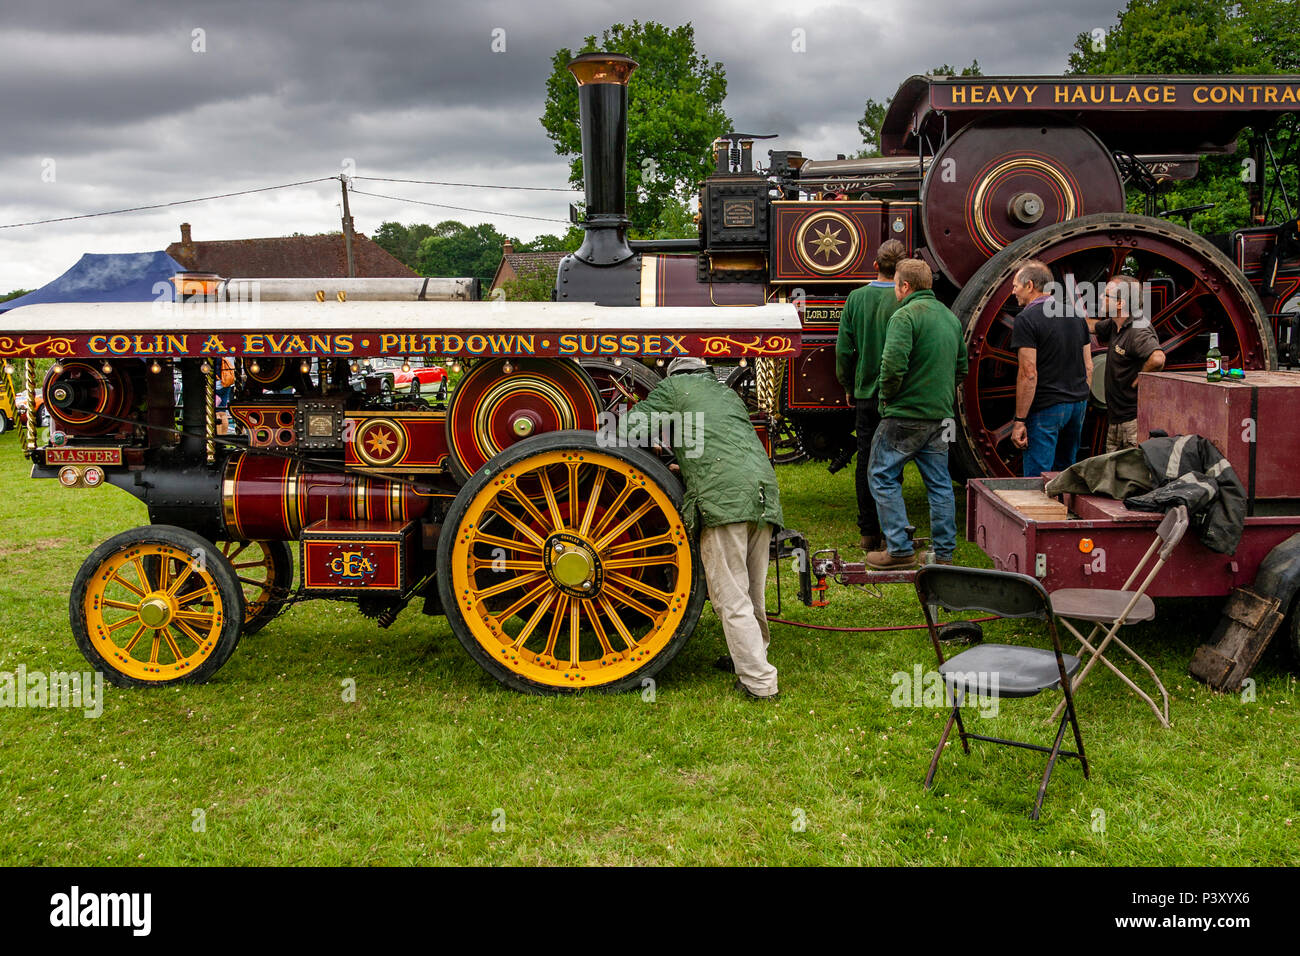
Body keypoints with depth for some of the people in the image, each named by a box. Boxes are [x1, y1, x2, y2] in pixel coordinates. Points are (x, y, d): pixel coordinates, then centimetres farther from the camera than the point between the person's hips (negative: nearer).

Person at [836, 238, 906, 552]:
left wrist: (849, 387, 13)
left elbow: (843, 350, 1)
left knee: (866, 461, 9)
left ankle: (868, 532, 14)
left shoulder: (856, 297, -1)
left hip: (865, 394, 2)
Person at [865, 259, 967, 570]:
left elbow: (893, 363, -23)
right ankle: (944, 553, 17)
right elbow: (961, 366, 20)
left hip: (905, 415, -8)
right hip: (941, 416, 8)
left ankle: (899, 549, 2)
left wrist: (887, 396, -8)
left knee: (884, 477, 4)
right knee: (939, 483, 12)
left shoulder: (906, 315, -13)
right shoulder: (950, 317, 13)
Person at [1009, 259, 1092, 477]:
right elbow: (1088, 366, 14)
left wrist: (1020, 420, -14)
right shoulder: (1075, 314, 12)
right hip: (1078, 403, 8)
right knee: (1065, 472, 17)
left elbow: (1029, 374, -17)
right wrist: (1081, 399, 21)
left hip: (1046, 408, -8)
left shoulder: (1026, 320, -12)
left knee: (1037, 479, -5)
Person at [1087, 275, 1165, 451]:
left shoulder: (1138, 331, -23)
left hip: (1134, 418, -10)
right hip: (1115, 418, 10)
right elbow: (1092, 326, 29)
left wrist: (1139, 379, -25)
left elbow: (1157, 358, -40)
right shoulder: (1114, 325, 7)